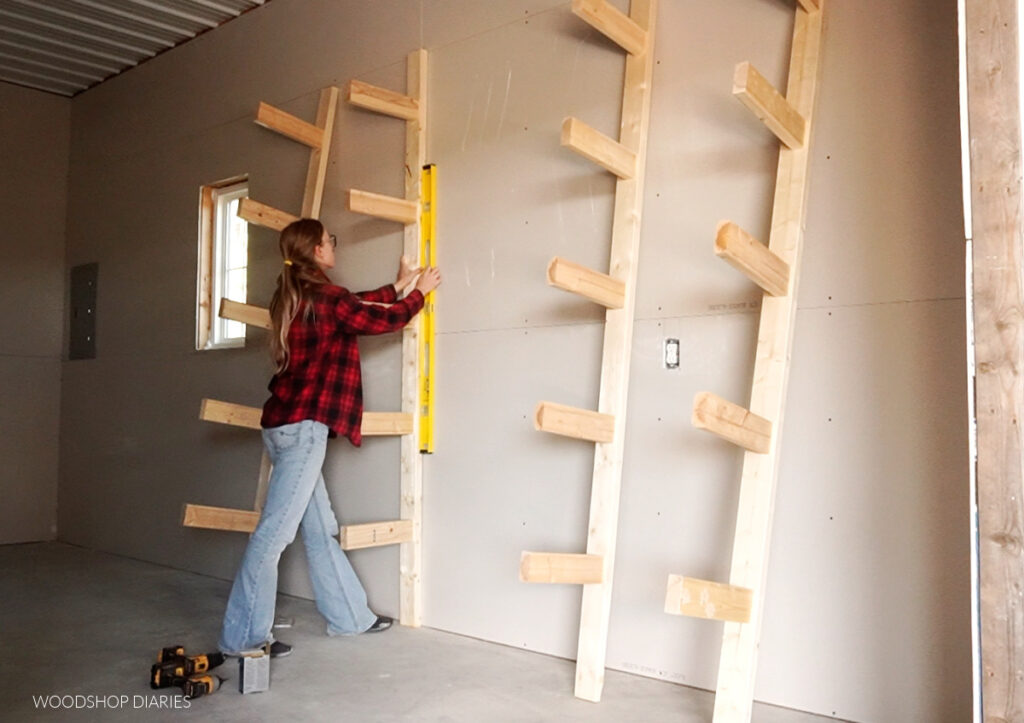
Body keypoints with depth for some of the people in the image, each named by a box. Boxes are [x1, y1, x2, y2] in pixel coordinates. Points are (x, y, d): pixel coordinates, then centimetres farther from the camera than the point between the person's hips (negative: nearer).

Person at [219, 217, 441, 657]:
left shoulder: (293, 297, 15)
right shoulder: (325, 297, -11)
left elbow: (355, 307, 29)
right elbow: (386, 320, -1)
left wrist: (398, 285, 41)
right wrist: (420, 292, 18)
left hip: (285, 424, 10)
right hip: (302, 426, -10)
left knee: (320, 530, 15)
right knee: (275, 532, -5)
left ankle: (349, 617, 26)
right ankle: (242, 637, 1)